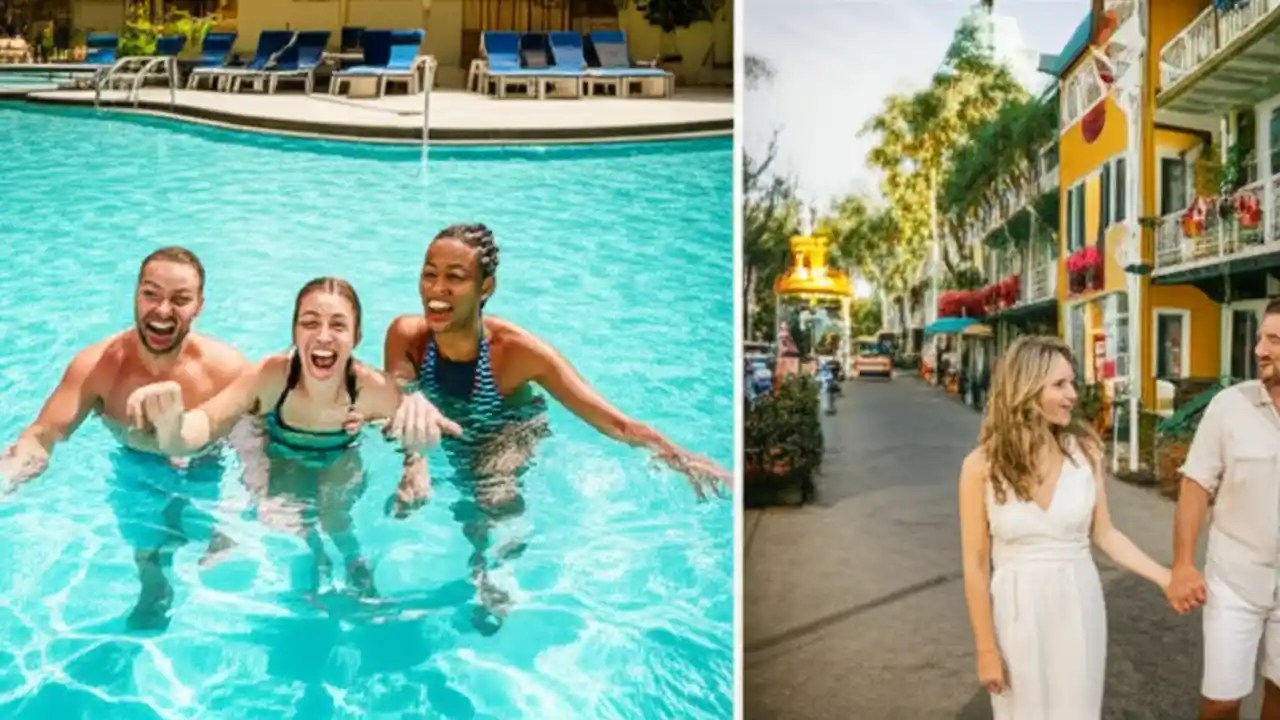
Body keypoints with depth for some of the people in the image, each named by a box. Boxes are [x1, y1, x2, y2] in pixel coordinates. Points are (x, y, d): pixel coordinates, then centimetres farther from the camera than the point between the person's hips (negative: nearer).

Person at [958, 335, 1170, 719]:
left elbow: (1104, 533, 5)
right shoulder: (982, 465, -14)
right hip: (1017, 611, -2)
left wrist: (1166, 578, -5)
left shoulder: (1085, 449, -6)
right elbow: (976, 564, -8)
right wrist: (986, 648, -6)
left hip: (1078, 605, 2)